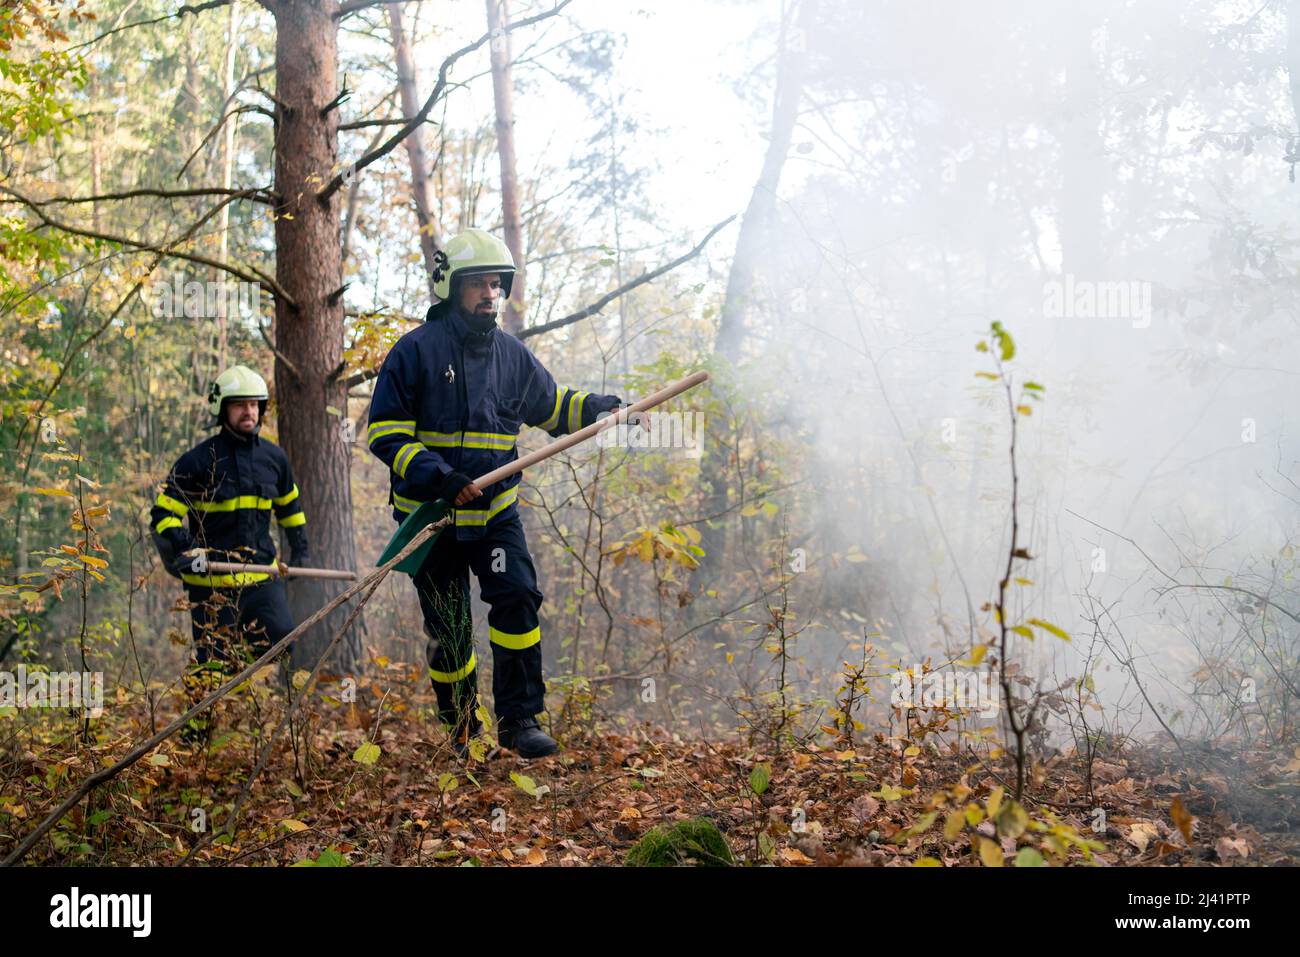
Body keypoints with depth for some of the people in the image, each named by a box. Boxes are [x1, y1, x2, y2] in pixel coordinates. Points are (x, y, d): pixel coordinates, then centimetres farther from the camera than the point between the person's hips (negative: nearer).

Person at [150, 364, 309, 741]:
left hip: (261, 578, 4)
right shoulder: (197, 461, -6)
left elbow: (289, 505, 26)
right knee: (214, 668, -1)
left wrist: (301, 550, 25)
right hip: (211, 582, -4)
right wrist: (183, 551, -21)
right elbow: (163, 514, -6)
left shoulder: (274, 457, 9)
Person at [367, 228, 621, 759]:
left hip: (496, 512, 3)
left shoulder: (512, 354, 6)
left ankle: (518, 719, -7)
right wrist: (439, 477, -24)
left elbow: (552, 406, 22)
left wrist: (602, 407, 2)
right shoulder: (416, 351, -8)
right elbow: (385, 433, -11)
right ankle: (459, 725, 25)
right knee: (447, 629, 6)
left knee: (518, 600, -15)